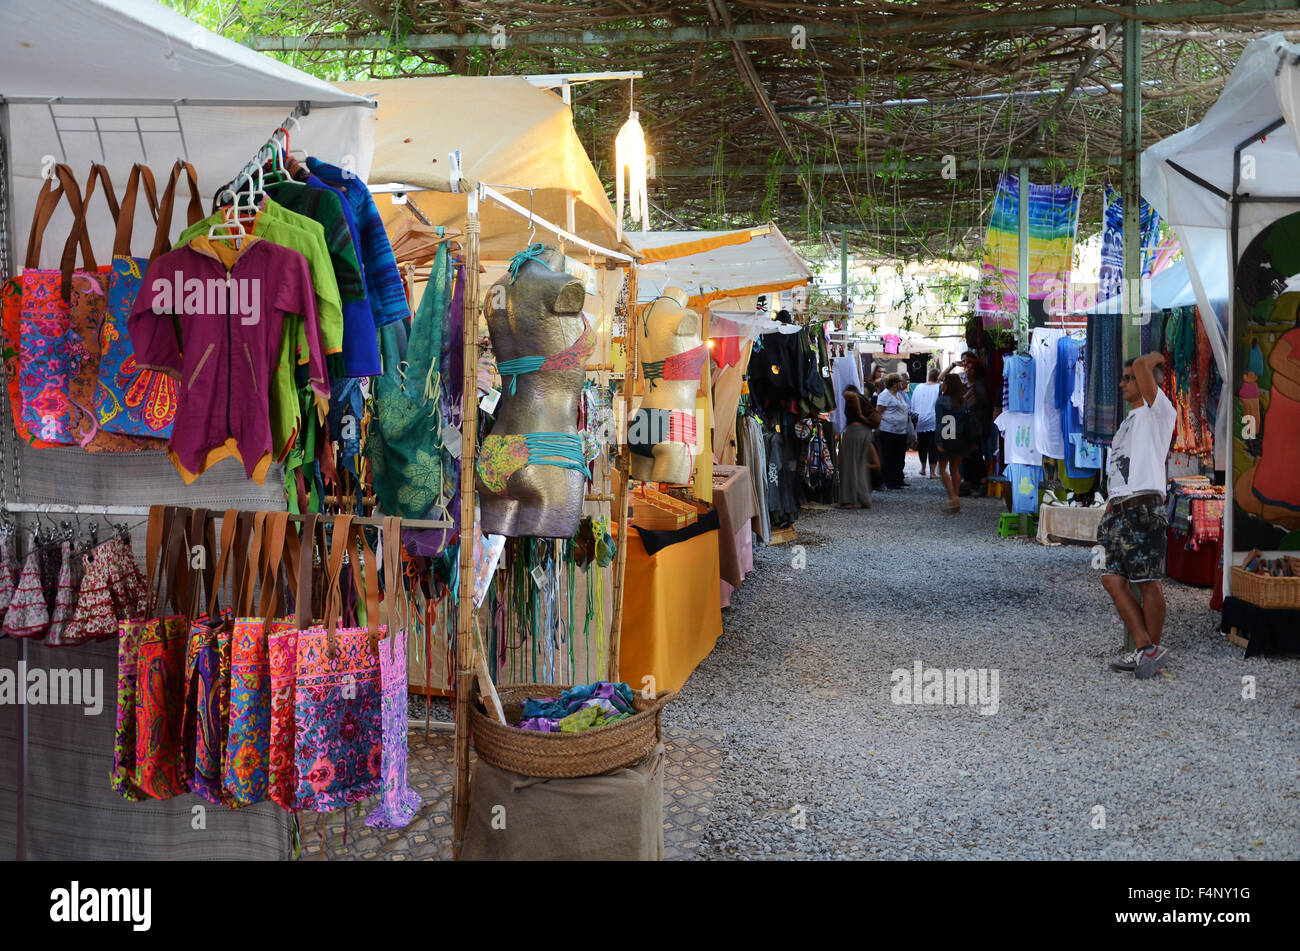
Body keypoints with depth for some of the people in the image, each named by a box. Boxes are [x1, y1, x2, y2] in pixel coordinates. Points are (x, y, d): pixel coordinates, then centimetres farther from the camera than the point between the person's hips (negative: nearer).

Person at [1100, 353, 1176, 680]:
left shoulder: (1158, 411, 2)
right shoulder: (1128, 422, 27)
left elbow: (1141, 366, -12)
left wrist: (1155, 358, 8)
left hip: (1143, 508, -8)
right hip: (1118, 509, 8)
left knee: (1148, 582, -6)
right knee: (1112, 579, -1)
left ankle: (1152, 648, 2)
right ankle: (1146, 649, 0)